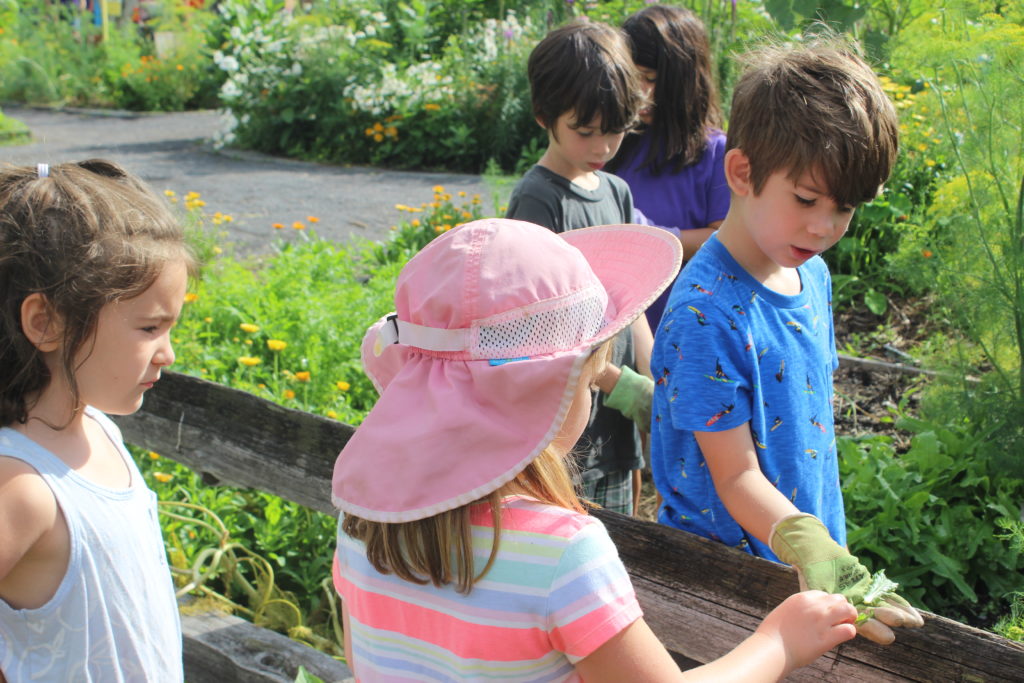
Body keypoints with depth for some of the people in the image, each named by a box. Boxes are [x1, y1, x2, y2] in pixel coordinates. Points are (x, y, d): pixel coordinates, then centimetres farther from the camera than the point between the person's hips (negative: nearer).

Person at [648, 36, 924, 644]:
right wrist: (813, 552, -37)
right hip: (722, 574, -7)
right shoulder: (706, 314, -24)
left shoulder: (814, 276, 2)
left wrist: (832, 555, 11)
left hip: (814, 546, 7)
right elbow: (735, 478, -21)